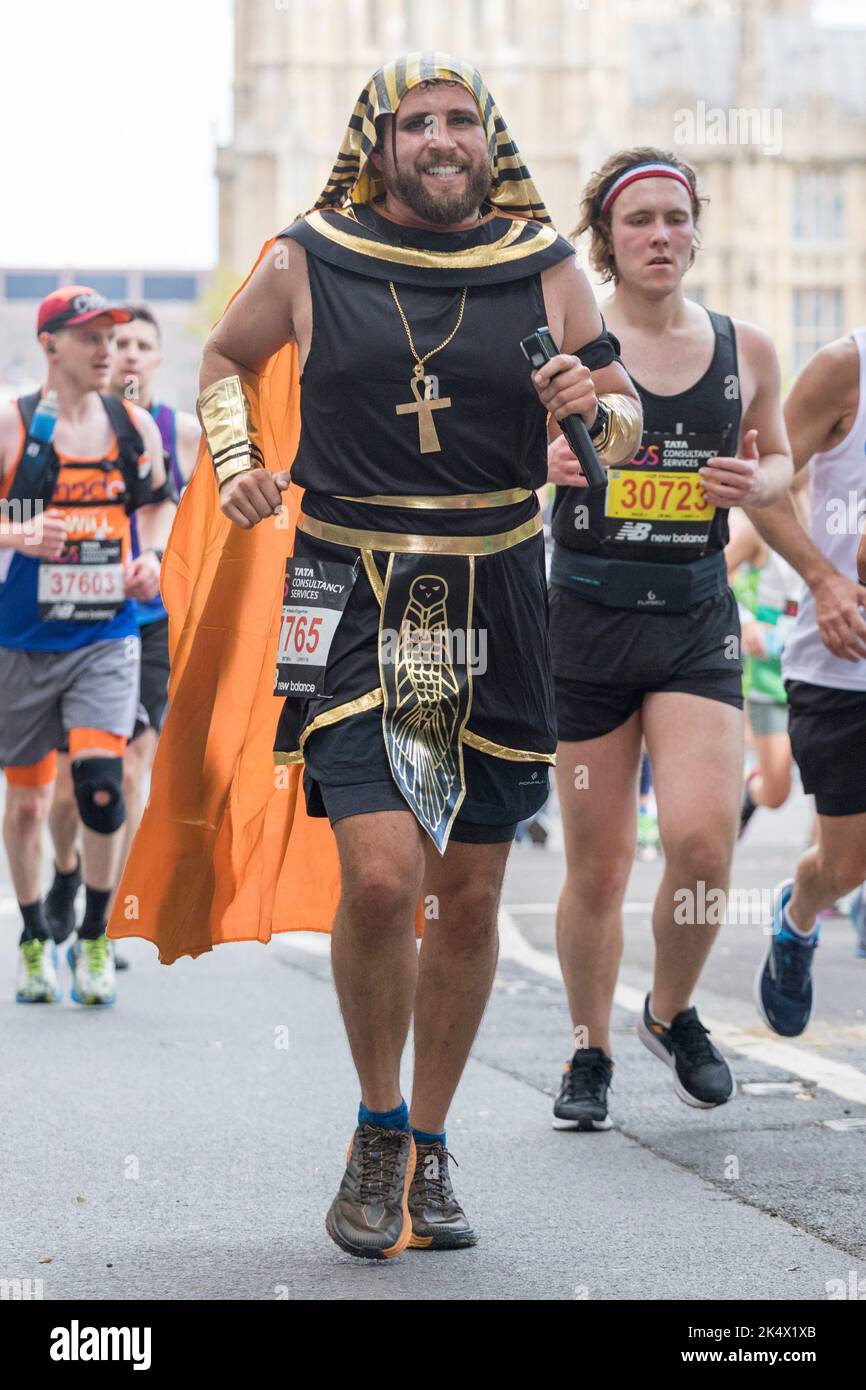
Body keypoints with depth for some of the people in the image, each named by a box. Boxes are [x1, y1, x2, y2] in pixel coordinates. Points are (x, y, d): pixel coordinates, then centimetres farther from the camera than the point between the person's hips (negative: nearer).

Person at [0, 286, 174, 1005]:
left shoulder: (137, 427, 4)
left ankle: (95, 939, 0)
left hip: (108, 639, 1)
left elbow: (159, 501, 21)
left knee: (101, 785, -17)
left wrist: (151, 554, 3)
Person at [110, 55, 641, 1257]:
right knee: (380, 874, -17)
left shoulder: (544, 271, 4)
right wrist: (235, 461, 2)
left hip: (496, 606, 2)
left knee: (471, 893, 7)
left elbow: (627, 421, 13)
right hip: (352, 600, -2)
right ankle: (378, 1129, 6)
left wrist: (592, 412, -9)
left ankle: (428, 1148, 25)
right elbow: (226, 359, 19)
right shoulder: (308, 265, 1)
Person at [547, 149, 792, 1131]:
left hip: (697, 617, 2)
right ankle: (590, 1054, 24)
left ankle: (673, 1013, 13)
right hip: (589, 614, -1)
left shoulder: (745, 350, 6)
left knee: (702, 837, -15)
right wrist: (546, 462, -20)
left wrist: (758, 482, -3)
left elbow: (778, 458, 21)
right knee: (597, 862, 3)